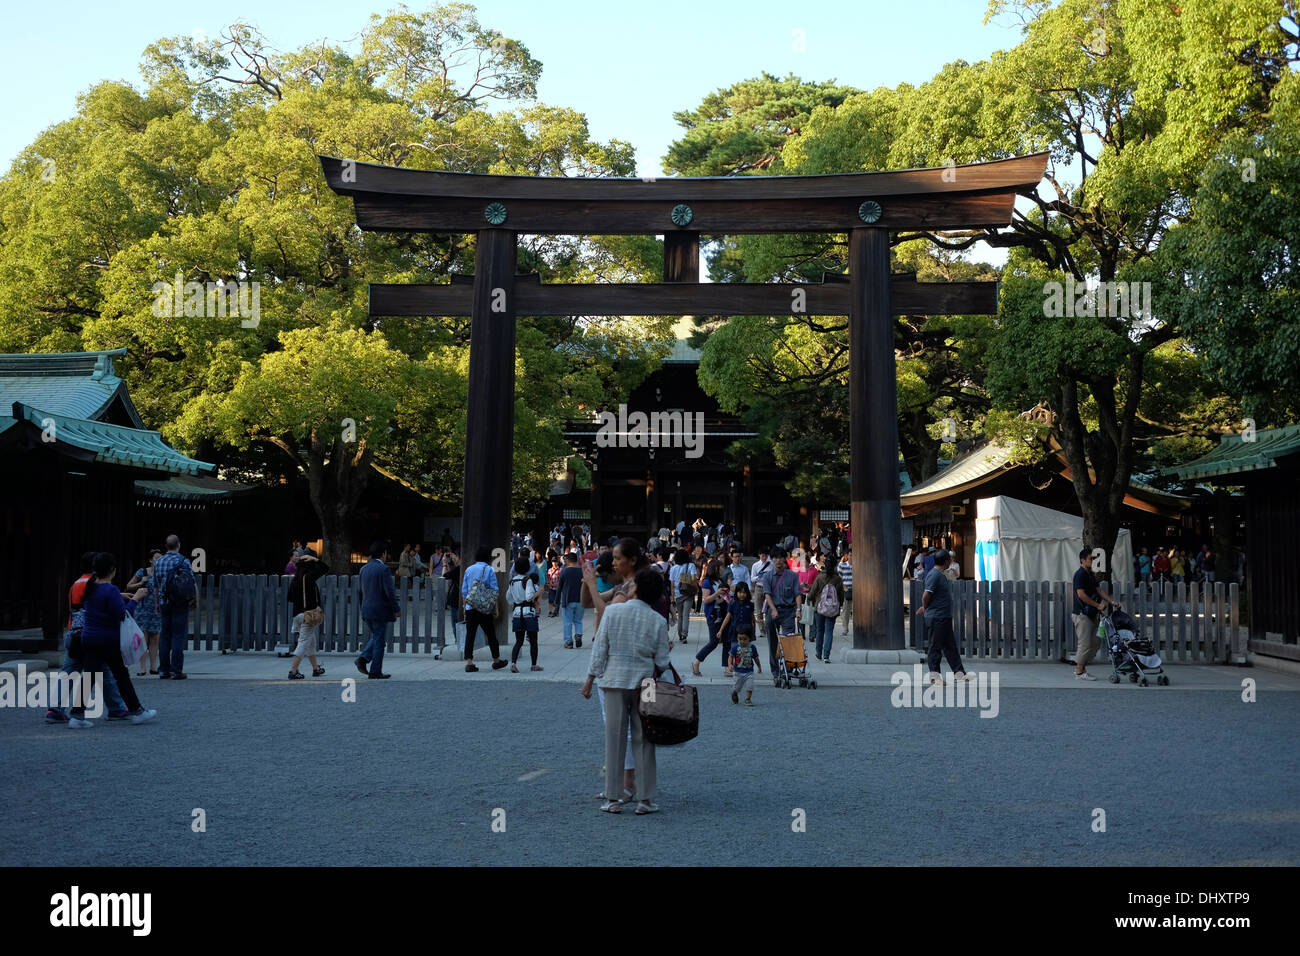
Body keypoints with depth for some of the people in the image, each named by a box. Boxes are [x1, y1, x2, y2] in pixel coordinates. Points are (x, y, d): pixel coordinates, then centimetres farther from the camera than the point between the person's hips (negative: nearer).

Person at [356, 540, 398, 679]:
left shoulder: (363, 568, 9)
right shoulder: (384, 569, -15)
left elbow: (362, 590, 14)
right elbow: (389, 592, -18)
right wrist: (396, 609, -10)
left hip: (366, 610, 7)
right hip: (380, 610, -7)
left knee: (376, 637, 23)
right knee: (379, 640, 2)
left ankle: (363, 658, 5)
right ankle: (375, 672, 7)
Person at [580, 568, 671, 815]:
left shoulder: (612, 611, -6)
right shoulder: (658, 621, -4)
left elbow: (600, 648, -3)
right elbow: (662, 661, -1)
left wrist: (590, 680, 4)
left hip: (615, 680, 0)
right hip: (644, 685, 0)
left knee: (614, 739, 7)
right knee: (643, 740, 8)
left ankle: (613, 799, 11)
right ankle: (645, 799, 12)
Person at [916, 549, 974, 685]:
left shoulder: (942, 575, 15)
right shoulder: (934, 575, -18)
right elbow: (926, 596, -21)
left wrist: (925, 608, 16)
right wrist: (926, 608, -5)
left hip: (945, 617, 10)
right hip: (936, 618, -10)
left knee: (951, 646, 13)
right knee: (936, 646, -1)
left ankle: (959, 673, 18)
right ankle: (934, 676, 6)